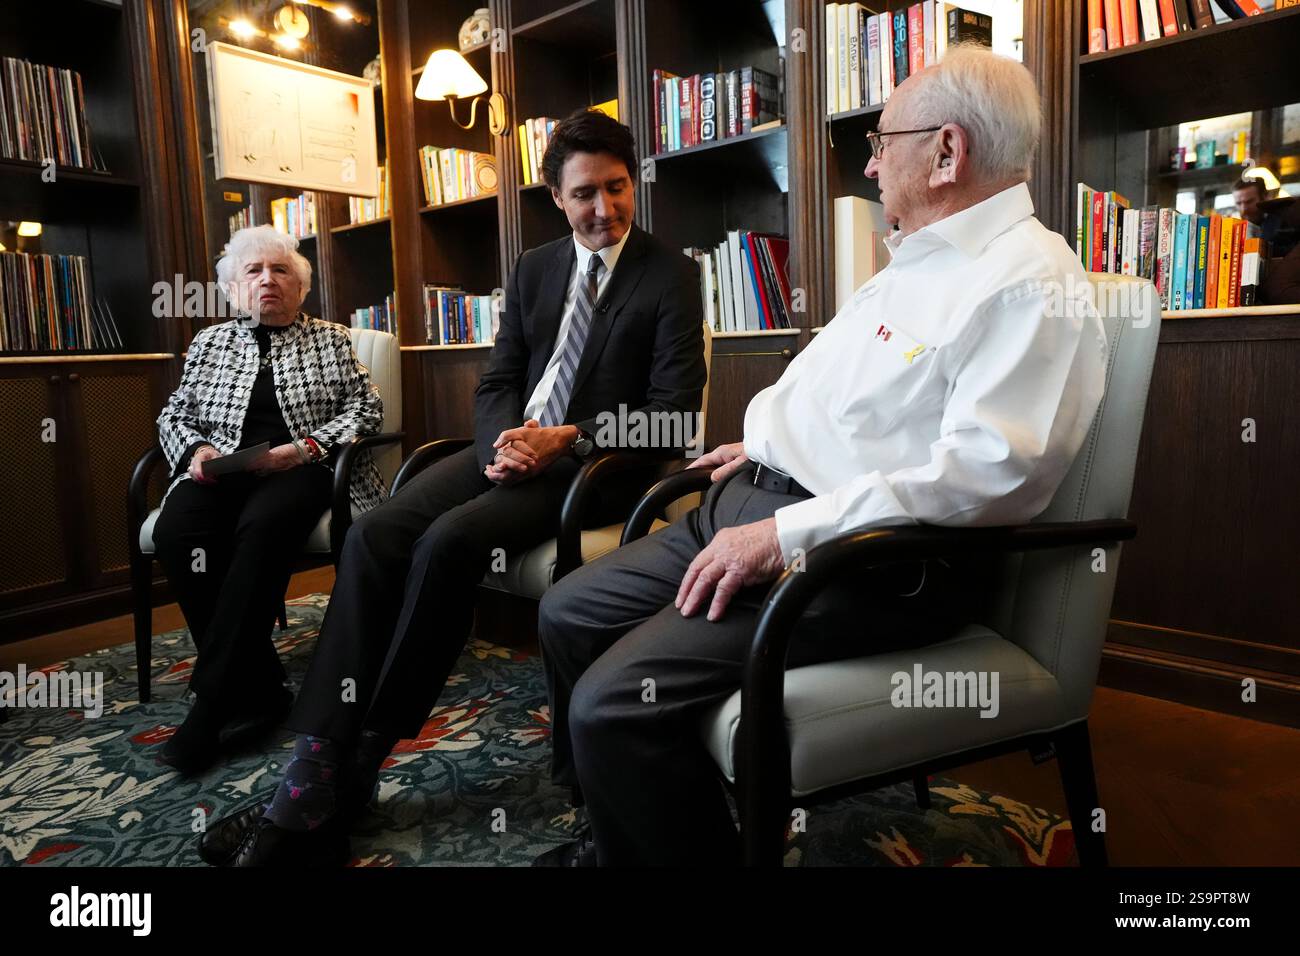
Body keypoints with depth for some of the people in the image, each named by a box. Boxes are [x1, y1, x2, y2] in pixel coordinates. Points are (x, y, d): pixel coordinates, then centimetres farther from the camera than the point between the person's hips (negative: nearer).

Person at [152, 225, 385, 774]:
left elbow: (367, 408, 4)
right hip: (223, 469, 3)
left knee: (261, 526, -37)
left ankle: (211, 704, -31)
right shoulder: (210, 342, 21)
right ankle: (259, 690, -24)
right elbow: (173, 415, 21)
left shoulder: (329, 339, 14)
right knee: (174, 531, -31)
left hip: (303, 468, -3)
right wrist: (196, 450, -2)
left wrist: (303, 447, -10)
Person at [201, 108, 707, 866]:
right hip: (515, 447, 6)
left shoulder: (671, 275, 0)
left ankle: (352, 774, -14)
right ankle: (316, 763, -21)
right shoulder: (533, 268, 17)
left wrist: (567, 439, -19)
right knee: (375, 534, -20)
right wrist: (506, 439, -9)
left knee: (448, 543, -29)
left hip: (596, 464, -5)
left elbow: (675, 411, -9)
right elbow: (497, 382, 14)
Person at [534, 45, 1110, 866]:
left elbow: (988, 470, -25)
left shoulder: (1031, 281, -13)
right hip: (758, 502, 10)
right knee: (569, 614, 10)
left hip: (872, 562, -10)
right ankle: (618, 835, 26)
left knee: (614, 702, -23)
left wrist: (791, 533, -25)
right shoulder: (914, 263, 19)